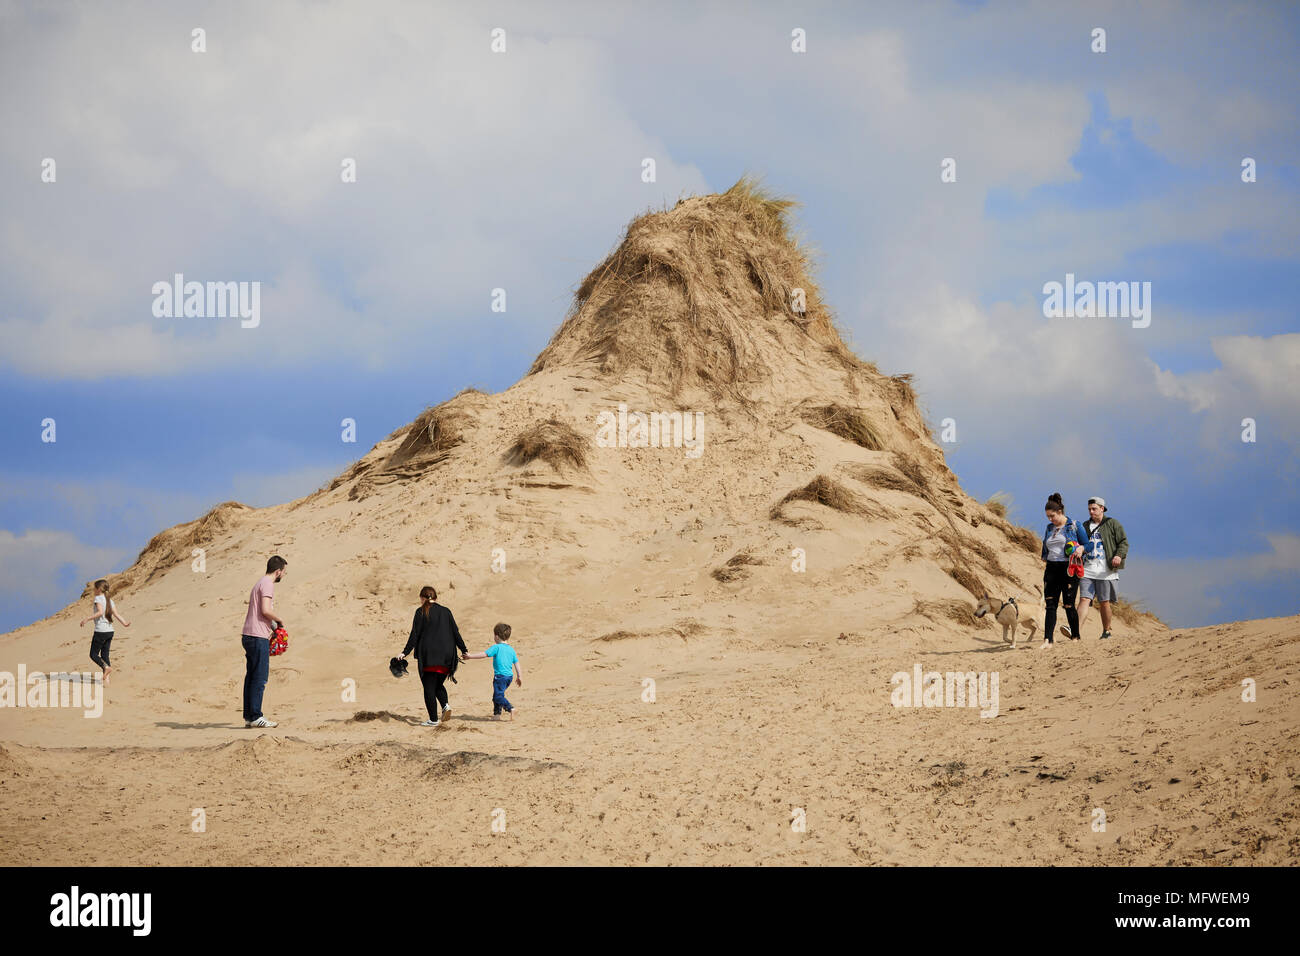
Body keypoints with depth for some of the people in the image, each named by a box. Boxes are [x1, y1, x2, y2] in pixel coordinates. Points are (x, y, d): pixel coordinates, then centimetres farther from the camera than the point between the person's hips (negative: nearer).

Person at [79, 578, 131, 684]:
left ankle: (106, 667, -20)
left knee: (93, 654, 2)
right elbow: (116, 614, 0)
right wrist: (124, 623, 3)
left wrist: (87, 619, -25)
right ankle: (106, 678, 6)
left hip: (100, 631, -7)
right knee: (105, 655, 12)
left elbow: (100, 612, -23)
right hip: (110, 631, 7)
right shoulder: (110, 600, 13)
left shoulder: (98, 598, -8)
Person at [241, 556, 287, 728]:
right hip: (258, 637, -10)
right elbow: (266, 610, -20)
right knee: (259, 678, -8)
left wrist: (273, 624, 17)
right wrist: (279, 620, -5)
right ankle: (255, 716, -9)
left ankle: (249, 716, 13)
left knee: (251, 677, 11)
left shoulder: (261, 583, 20)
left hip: (250, 636, 10)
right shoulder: (267, 584, -10)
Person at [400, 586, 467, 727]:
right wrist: (464, 650, 17)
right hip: (446, 657, 4)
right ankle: (446, 705, -6)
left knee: (429, 687, 3)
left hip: (428, 656, -4)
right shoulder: (446, 612, 8)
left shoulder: (421, 612, -2)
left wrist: (405, 652, -6)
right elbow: (455, 633, 8)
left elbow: (414, 635, -8)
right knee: (438, 684, 20)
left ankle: (433, 719, -1)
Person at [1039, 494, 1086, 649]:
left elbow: (1087, 545, 2)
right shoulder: (1049, 528, 15)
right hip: (1052, 569, 4)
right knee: (1050, 604, -5)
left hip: (1068, 568, -4)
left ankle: (1075, 635, 15)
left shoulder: (1074, 526, 0)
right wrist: (1044, 562, 7)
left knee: (1069, 604, -2)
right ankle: (1048, 640, -10)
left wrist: (1080, 549, -18)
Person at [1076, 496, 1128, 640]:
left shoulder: (1113, 524, 4)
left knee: (1104, 602, 2)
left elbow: (1124, 542, 0)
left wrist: (1119, 555, -19)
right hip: (1087, 571, 3)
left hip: (1105, 571, -3)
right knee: (1084, 600, -11)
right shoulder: (1085, 526, 18)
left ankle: (1106, 631, 18)